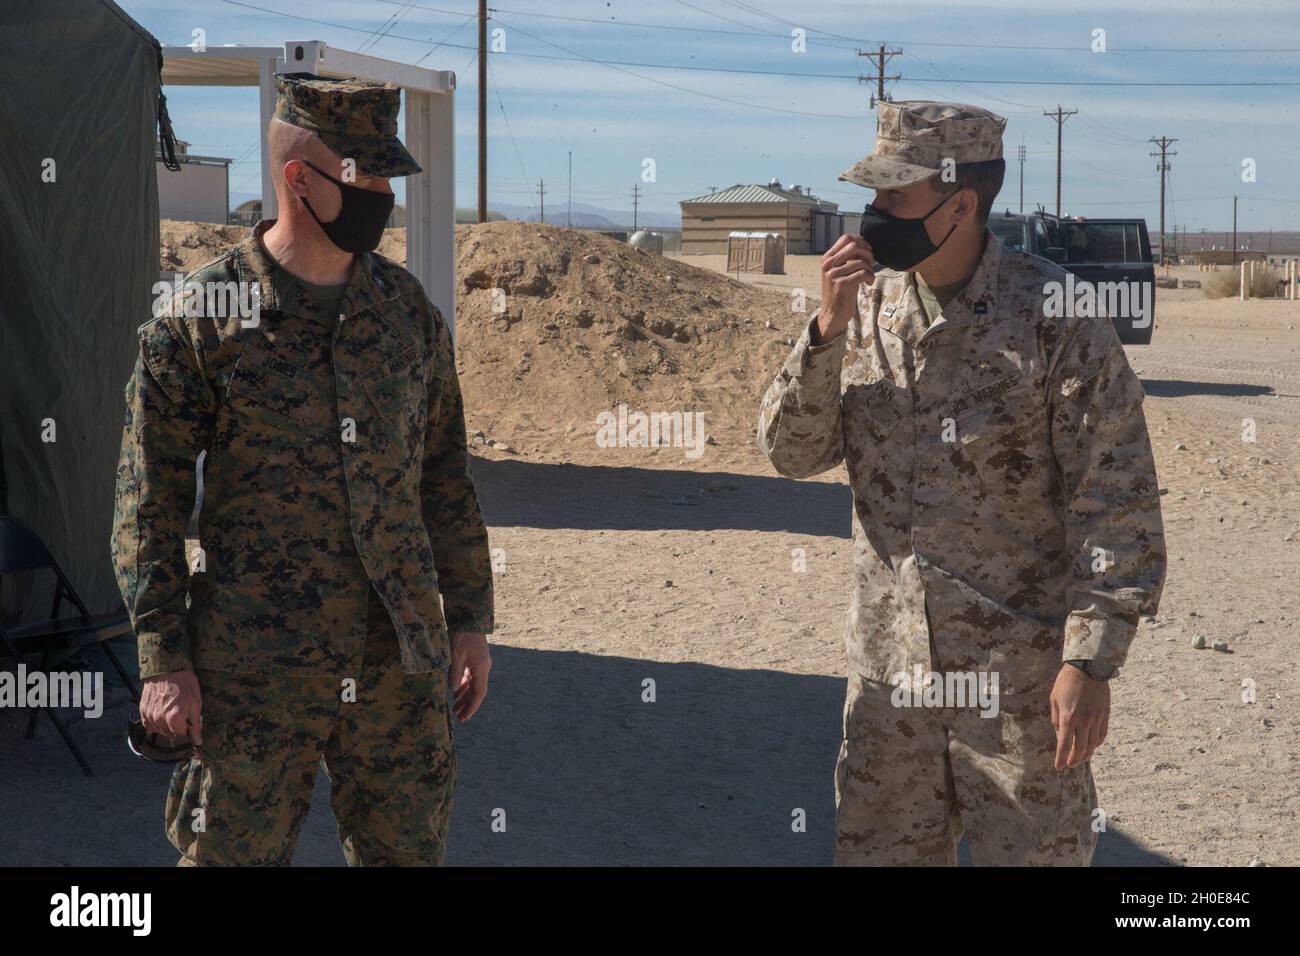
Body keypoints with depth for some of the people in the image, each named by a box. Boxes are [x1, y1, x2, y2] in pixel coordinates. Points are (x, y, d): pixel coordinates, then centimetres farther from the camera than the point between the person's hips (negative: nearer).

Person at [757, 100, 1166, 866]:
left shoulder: (1057, 315, -12)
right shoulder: (866, 303, 5)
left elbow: (1116, 502, -12)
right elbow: (793, 452, 2)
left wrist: (1092, 662, -16)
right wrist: (828, 330, -12)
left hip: (1020, 677, -5)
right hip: (889, 666, 5)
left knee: (1035, 851, 5)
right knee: (876, 849, 13)